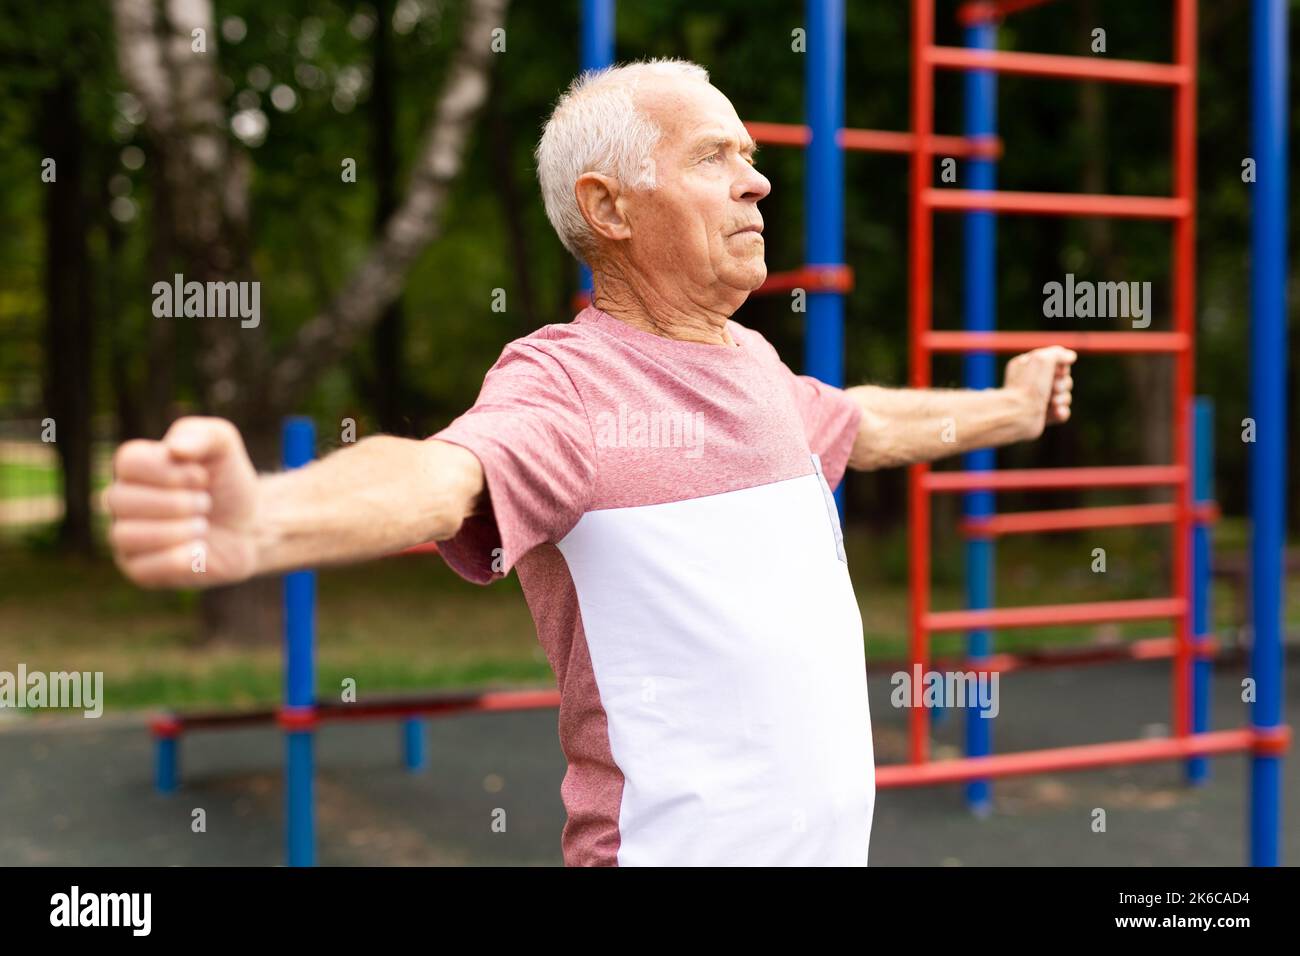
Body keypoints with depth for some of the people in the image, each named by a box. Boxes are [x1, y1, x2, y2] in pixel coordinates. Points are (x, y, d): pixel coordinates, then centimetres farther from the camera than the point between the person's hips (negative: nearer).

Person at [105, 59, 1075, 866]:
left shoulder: (752, 361, 9)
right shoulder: (563, 379, -17)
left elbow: (864, 424, 29)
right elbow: (436, 474, -37)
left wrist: (1009, 408, 43)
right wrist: (255, 524, -57)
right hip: (677, 842, -8)